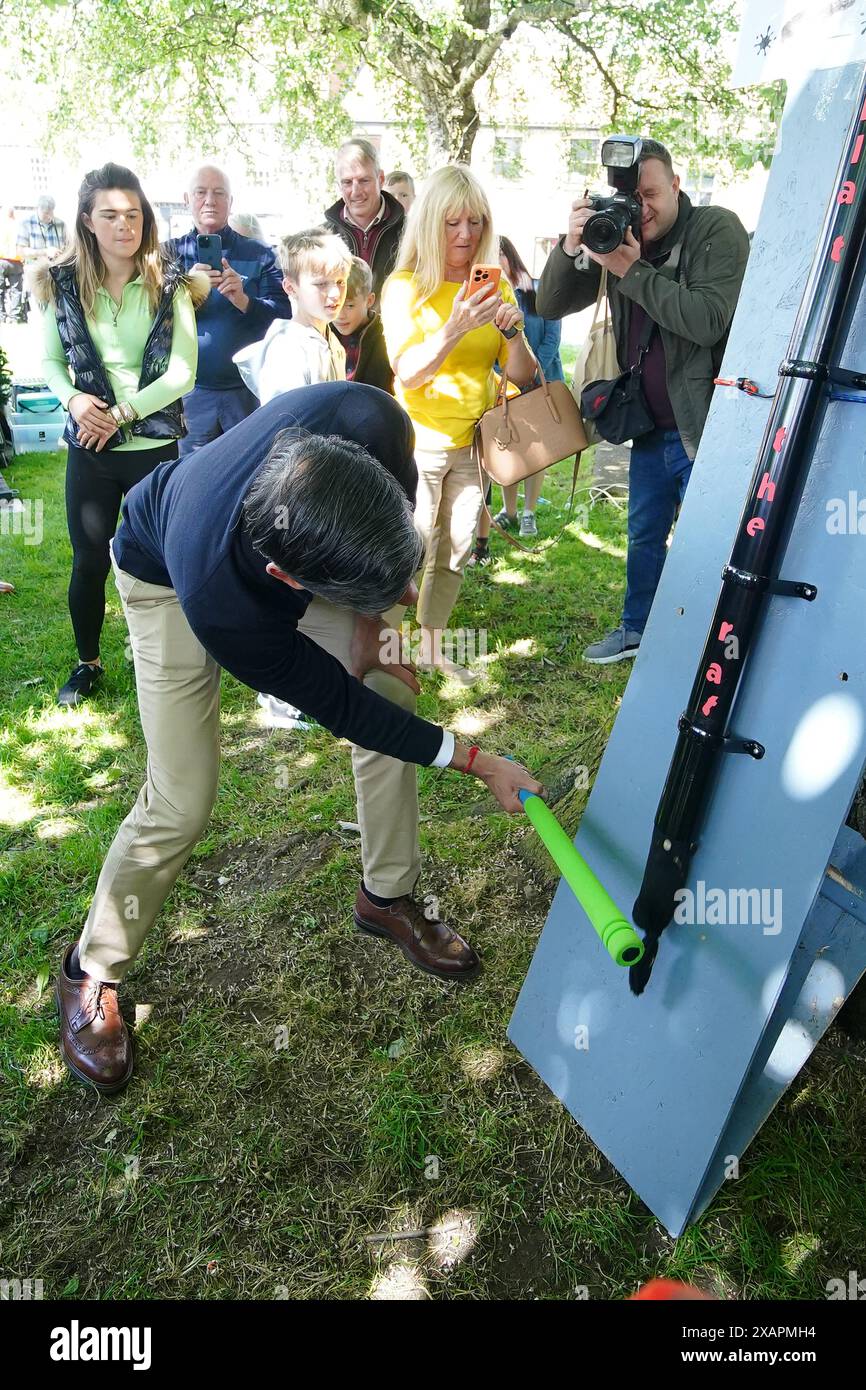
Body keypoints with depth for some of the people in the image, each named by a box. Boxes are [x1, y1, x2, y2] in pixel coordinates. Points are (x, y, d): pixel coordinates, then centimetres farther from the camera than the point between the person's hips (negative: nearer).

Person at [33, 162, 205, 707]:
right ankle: (88, 663, 29)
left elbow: (183, 372, -10)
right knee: (90, 563, 8)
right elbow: (50, 361, 9)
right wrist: (73, 399, -12)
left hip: (156, 445, -2)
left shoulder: (169, 283, -4)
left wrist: (120, 413, -14)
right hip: (89, 448, 2)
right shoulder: (62, 284, 2)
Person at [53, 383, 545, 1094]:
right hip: (167, 573, -5)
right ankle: (90, 973, 16)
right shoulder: (220, 607, -44)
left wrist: (368, 620, -14)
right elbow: (340, 704, -26)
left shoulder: (368, 420, -40)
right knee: (181, 801, -12)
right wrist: (477, 762, -18)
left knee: (396, 695, -4)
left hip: (310, 545, 5)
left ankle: (387, 895, 19)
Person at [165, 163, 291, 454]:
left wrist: (244, 301, -23)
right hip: (190, 392, 1)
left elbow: (284, 315, -4)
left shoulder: (259, 255, 6)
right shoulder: (169, 253, 8)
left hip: (249, 390, 0)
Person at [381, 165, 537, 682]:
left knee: (455, 552, 11)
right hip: (418, 441, -5)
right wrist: (456, 327, -31)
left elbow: (523, 376, 3)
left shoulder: (496, 287, 6)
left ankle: (433, 647, 27)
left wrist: (513, 331, -17)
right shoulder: (405, 287, -7)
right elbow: (408, 373, -18)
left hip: (470, 443, 5)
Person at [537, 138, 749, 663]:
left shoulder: (718, 229, -11)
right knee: (643, 536, 18)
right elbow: (551, 306, 2)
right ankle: (636, 629, 36)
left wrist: (632, 271, -25)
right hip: (651, 425, 7)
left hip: (708, 427, -6)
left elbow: (706, 320, -26)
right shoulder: (616, 236, 6)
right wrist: (571, 248, -16)